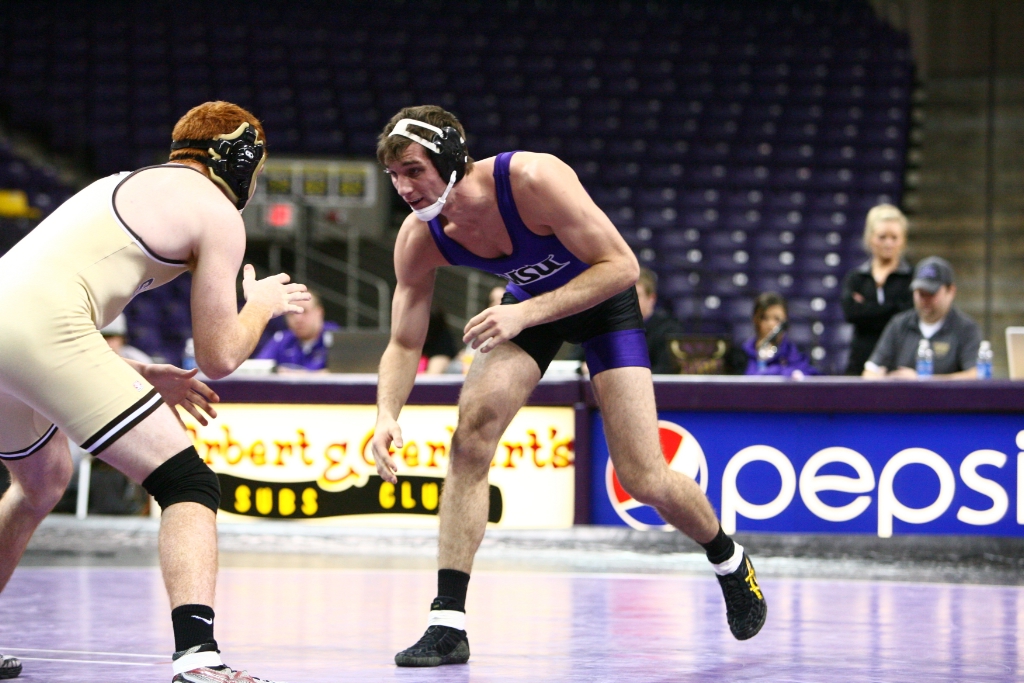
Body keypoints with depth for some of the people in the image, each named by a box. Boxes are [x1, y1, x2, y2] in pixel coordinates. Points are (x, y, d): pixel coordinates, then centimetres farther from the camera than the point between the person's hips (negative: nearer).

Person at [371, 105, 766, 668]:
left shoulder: (534, 180, -37)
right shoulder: (419, 239, -21)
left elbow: (621, 265, -32)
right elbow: (403, 345, -12)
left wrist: (526, 313, -41)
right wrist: (387, 414, -33)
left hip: (603, 296, -4)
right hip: (528, 301, 4)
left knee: (643, 479, -7)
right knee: (473, 428, -20)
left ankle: (729, 560, 25)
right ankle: (447, 623, -17)